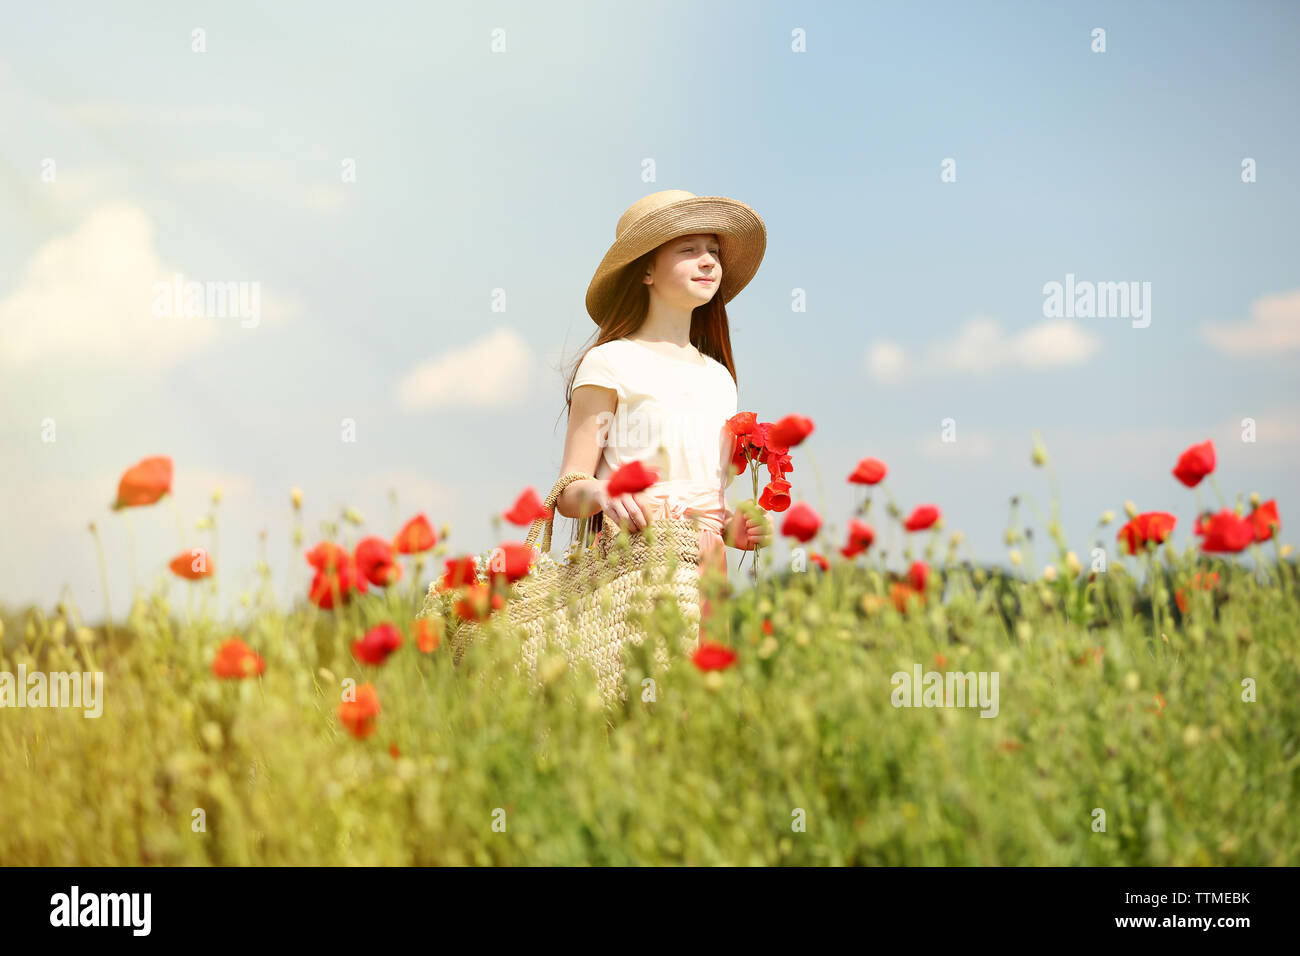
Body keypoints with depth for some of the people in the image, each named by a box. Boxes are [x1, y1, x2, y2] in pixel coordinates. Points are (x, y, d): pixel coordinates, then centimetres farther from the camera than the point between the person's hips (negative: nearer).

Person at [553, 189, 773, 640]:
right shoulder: (610, 364, 1)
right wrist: (604, 494, -24)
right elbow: (569, 492, -3)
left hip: (706, 569, 5)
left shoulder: (718, 378, 19)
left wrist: (736, 526, 4)